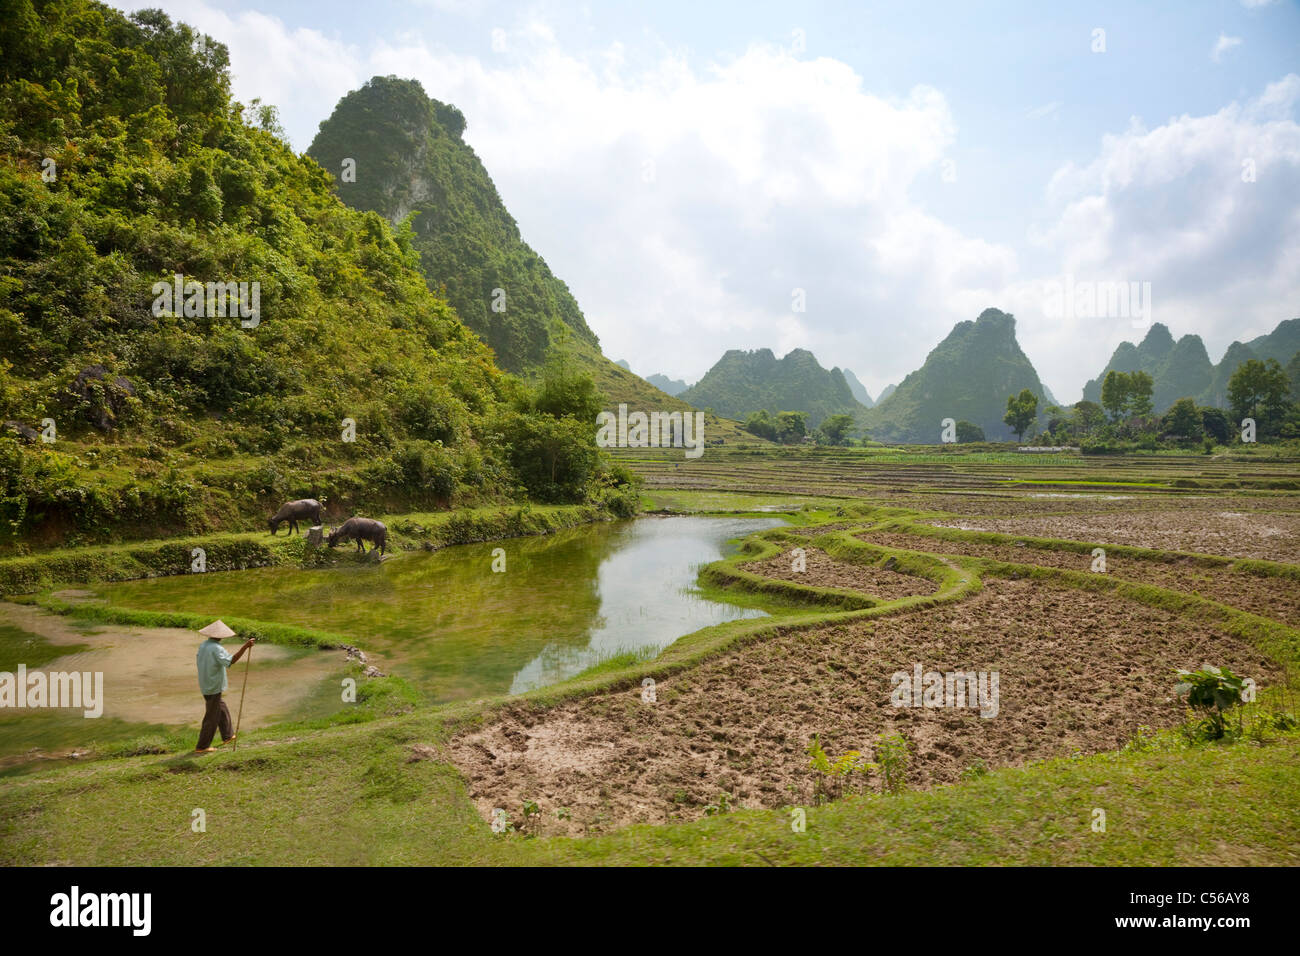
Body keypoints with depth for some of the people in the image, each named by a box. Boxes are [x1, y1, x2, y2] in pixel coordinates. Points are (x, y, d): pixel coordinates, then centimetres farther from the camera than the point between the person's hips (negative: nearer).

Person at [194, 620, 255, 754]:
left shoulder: (203, 646, 3)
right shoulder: (216, 648, -24)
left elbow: (197, 660, 18)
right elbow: (231, 661, -37)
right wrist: (245, 646, -42)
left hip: (205, 686, 9)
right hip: (214, 688, -9)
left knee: (222, 709, 24)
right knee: (211, 718, 4)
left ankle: (227, 736, 36)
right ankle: (202, 747, 13)